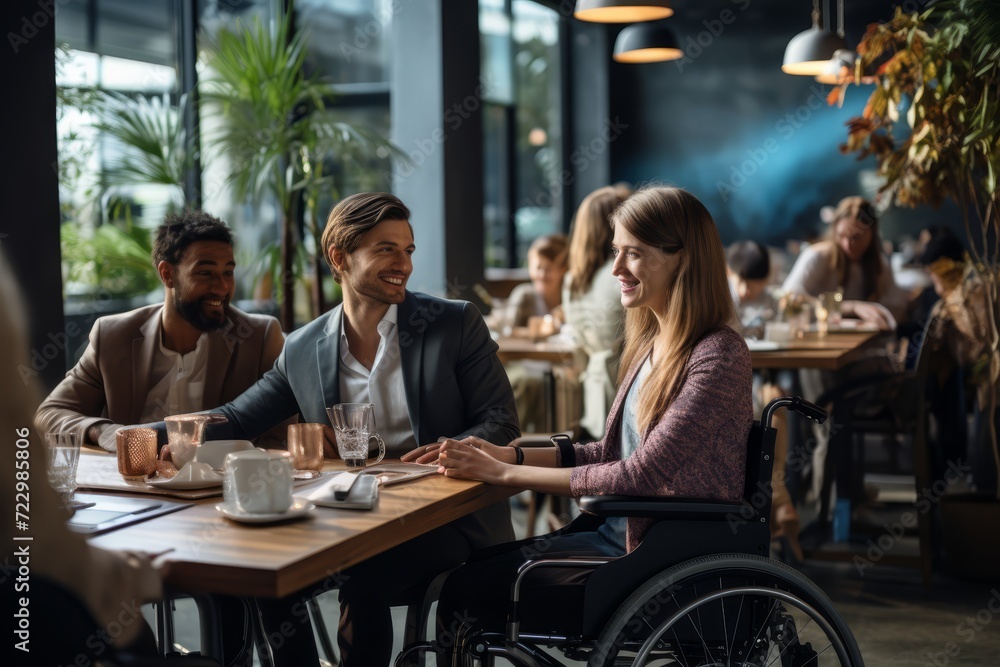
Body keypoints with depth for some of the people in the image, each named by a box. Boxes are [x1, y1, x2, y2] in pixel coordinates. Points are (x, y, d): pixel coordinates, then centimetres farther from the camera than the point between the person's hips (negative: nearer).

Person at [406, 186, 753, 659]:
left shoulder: (718, 356, -19)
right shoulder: (652, 342, 9)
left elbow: (640, 476, -23)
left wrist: (505, 474, -18)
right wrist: (509, 454, 0)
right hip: (626, 530, 8)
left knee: (472, 591, -10)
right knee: (466, 576, 3)